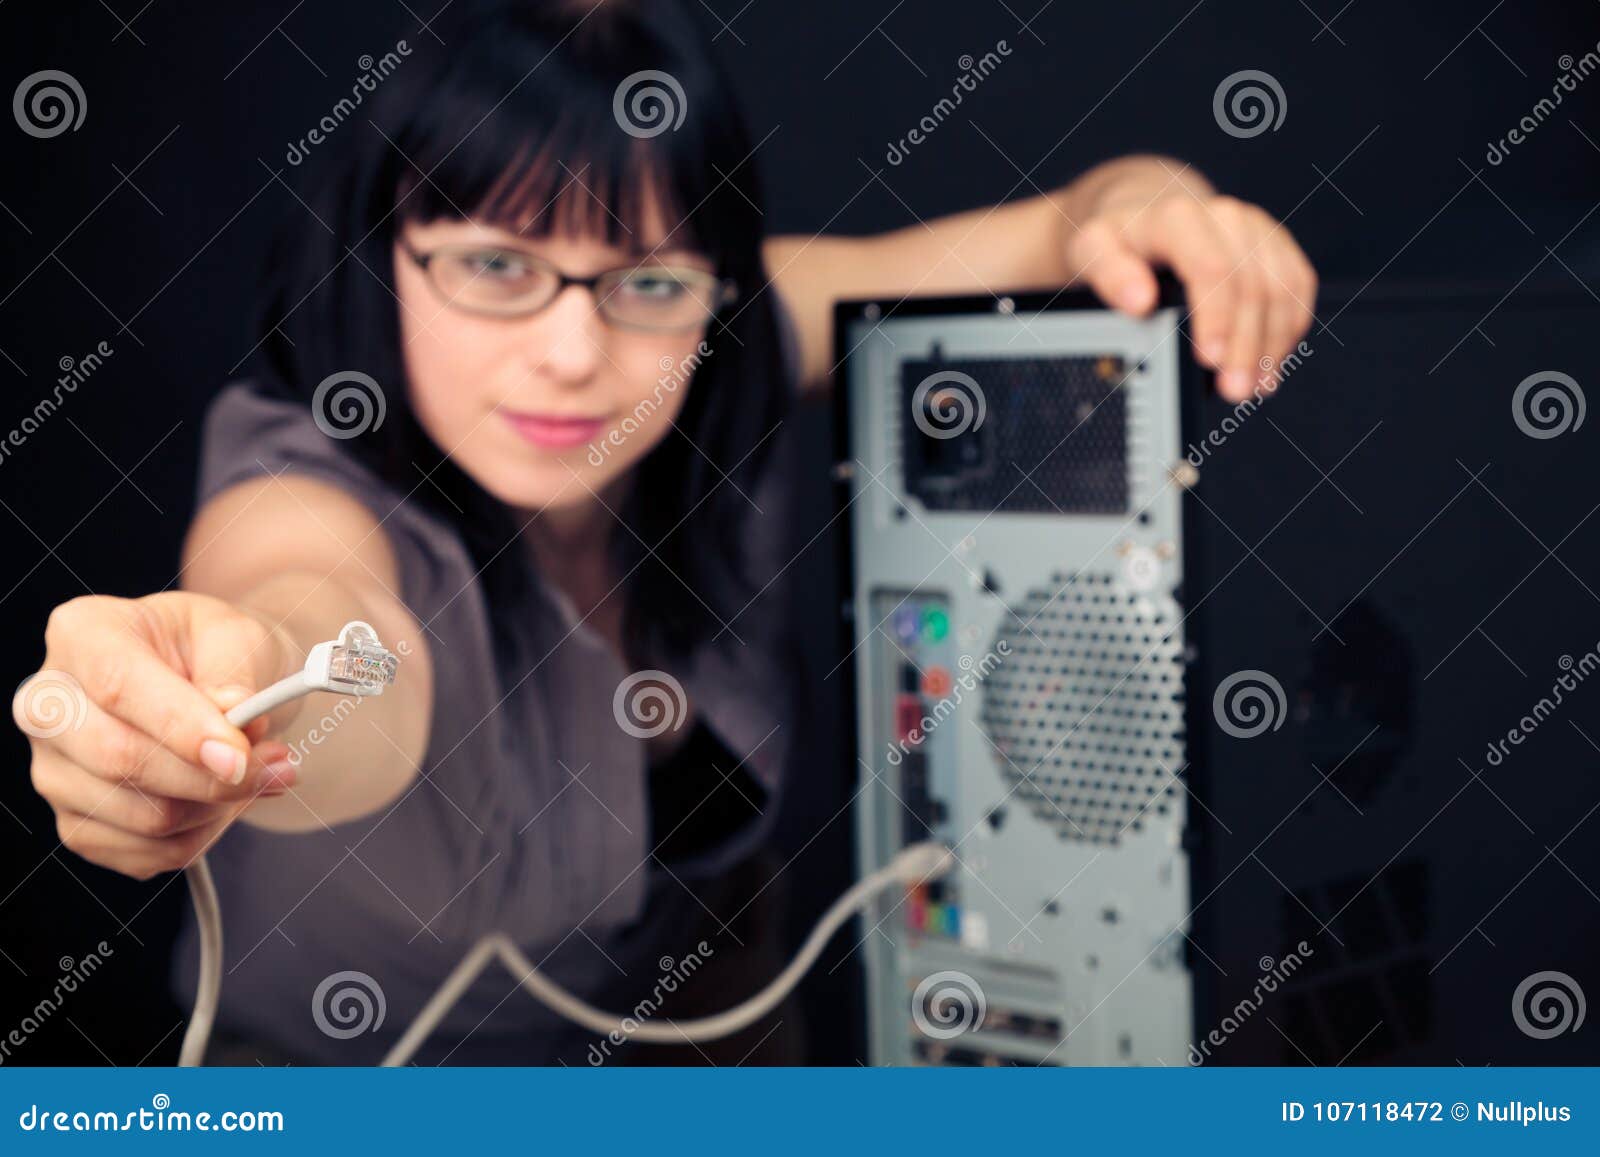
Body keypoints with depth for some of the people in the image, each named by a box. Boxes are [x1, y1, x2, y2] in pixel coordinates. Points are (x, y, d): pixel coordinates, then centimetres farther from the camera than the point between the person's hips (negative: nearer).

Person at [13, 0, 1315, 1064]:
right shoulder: (313, 478, -27)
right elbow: (325, 606, -52)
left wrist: (1136, 201, -32)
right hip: (366, 1085, -4)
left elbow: (1064, 229, -9)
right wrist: (256, 686, -74)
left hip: (705, 987, 5)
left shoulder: (723, 349, -14)